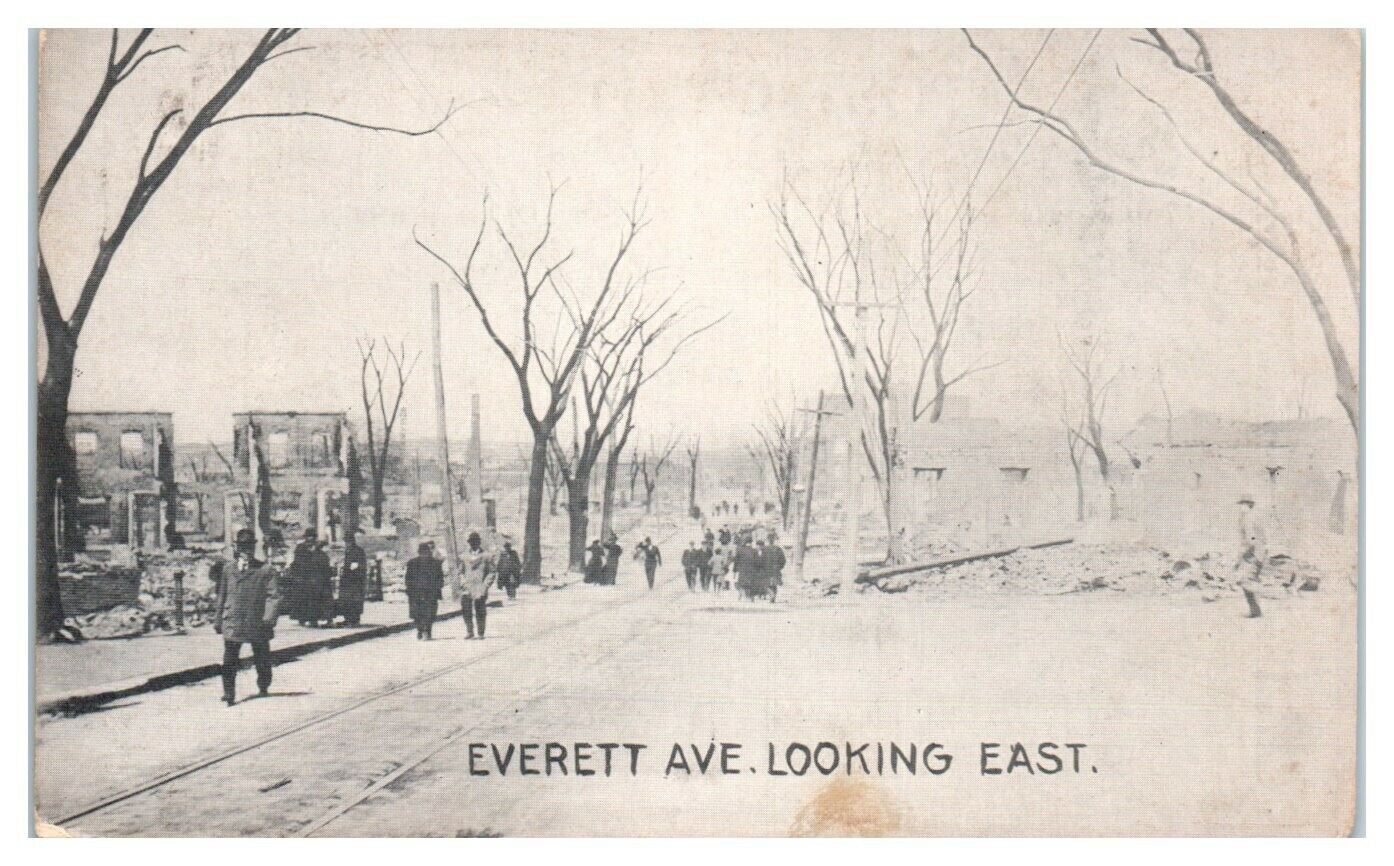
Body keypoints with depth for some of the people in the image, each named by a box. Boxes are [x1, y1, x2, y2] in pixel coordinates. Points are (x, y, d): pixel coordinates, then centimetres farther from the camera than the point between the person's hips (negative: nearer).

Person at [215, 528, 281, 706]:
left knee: (262, 661, 9)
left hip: (258, 624, -1)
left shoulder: (265, 570, 0)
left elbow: (274, 596, -4)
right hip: (232, 623, 1)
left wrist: (269, 618, -15)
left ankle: (264, 689, 28)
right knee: (229, 661, -4)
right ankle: (229, 694, 3)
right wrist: (218, 620, 15)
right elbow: (222, 596, 16)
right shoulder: (228, 570, 10)